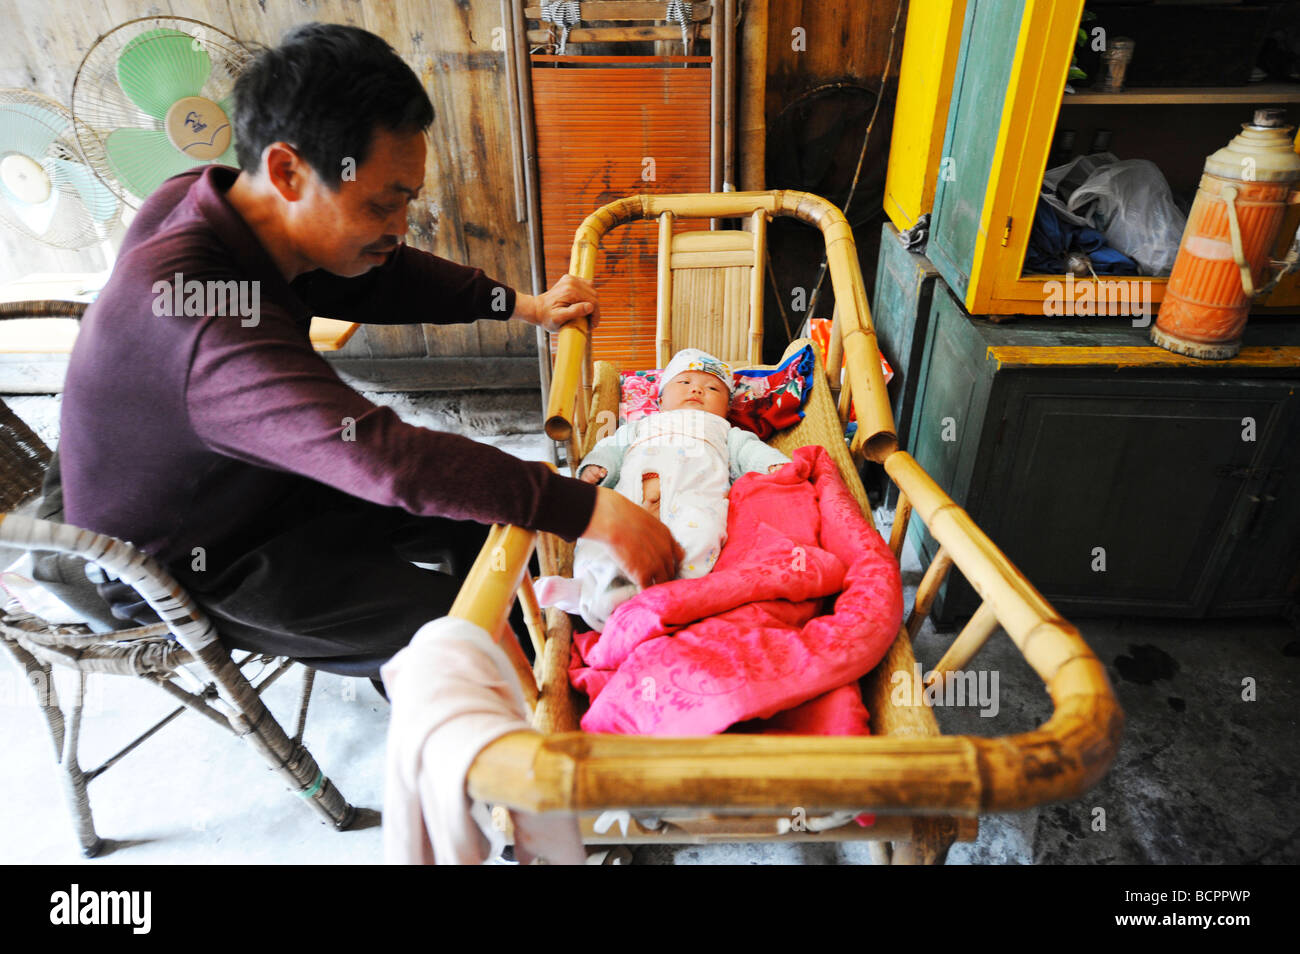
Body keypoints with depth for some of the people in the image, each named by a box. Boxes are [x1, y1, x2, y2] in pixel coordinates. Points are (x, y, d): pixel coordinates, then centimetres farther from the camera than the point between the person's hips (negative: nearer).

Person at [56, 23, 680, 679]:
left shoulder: (216, 203, -11)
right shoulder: (202, 321, -40)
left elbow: (378, 278, 3)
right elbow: (387, 457, -47)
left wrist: (519, 304, -2)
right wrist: (589, 510, -46)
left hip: (258, 482, 8)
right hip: (187, 573, -8)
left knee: (490, 504, 4)